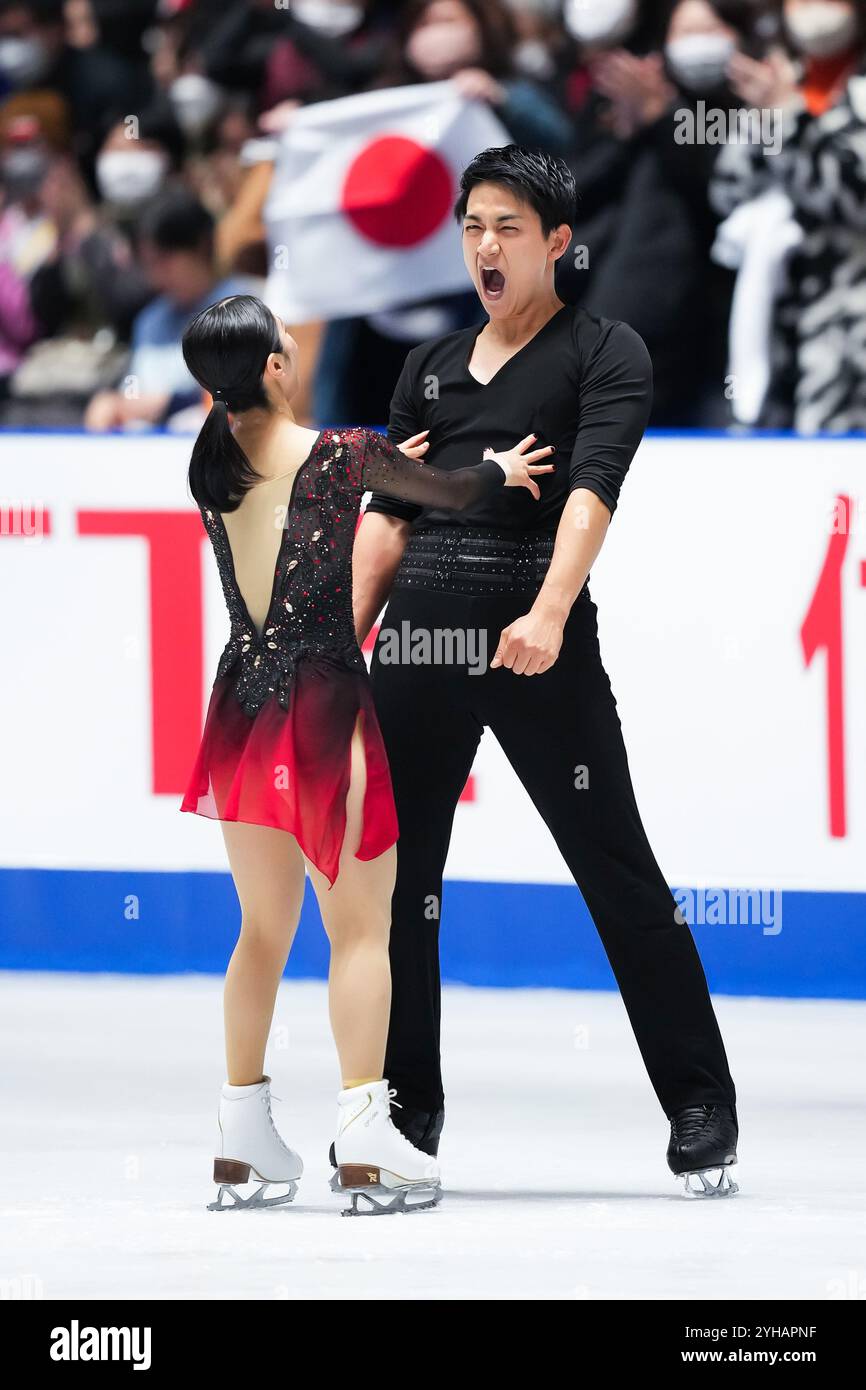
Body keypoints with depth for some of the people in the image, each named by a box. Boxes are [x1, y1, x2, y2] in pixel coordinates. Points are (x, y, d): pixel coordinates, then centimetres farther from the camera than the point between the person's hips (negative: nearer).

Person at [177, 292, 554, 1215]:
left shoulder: (210, 468, 3)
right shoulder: (342, 456, -11)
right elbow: (452, 492, 3)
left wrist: (379, 471, 33)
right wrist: (502, 470, 24)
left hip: (243, 708, 5)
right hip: (327, 701, -5)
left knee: (264, 927, 15)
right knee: (360, 926, 0)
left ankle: (242, 1143, 15)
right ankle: (365, 1145, -6)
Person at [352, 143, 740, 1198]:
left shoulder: (605, 352, 1)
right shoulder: (430, 368, 18)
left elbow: (594, 486, -14)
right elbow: (387, 514, 15)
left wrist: (549, 615, -29)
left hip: (537, 633, -5)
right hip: (421, 632, 5)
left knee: (618, 870, -5)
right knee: (394, 871, 5)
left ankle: (701, 1110, -1)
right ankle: (407, 1110, 15)